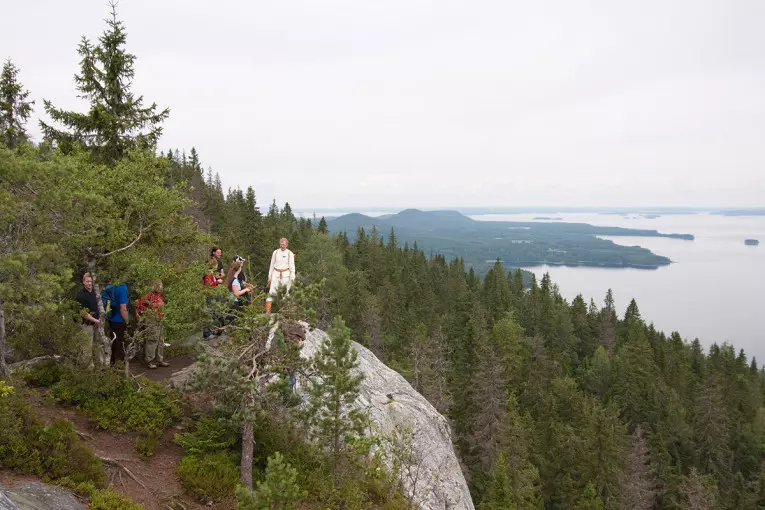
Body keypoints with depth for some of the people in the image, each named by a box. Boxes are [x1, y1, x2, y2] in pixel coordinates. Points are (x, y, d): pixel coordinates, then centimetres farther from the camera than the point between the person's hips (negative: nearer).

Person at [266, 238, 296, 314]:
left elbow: (292, 266, -1)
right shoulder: (275, 252, 8)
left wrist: (292, 278, -9)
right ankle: (268, 311, -9)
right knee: (272, 292, -7)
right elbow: (272, 265, 12)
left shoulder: (290, 254, 1)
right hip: (276, 274, 2)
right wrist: (269, 277, 12)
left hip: (285, 274, -2)